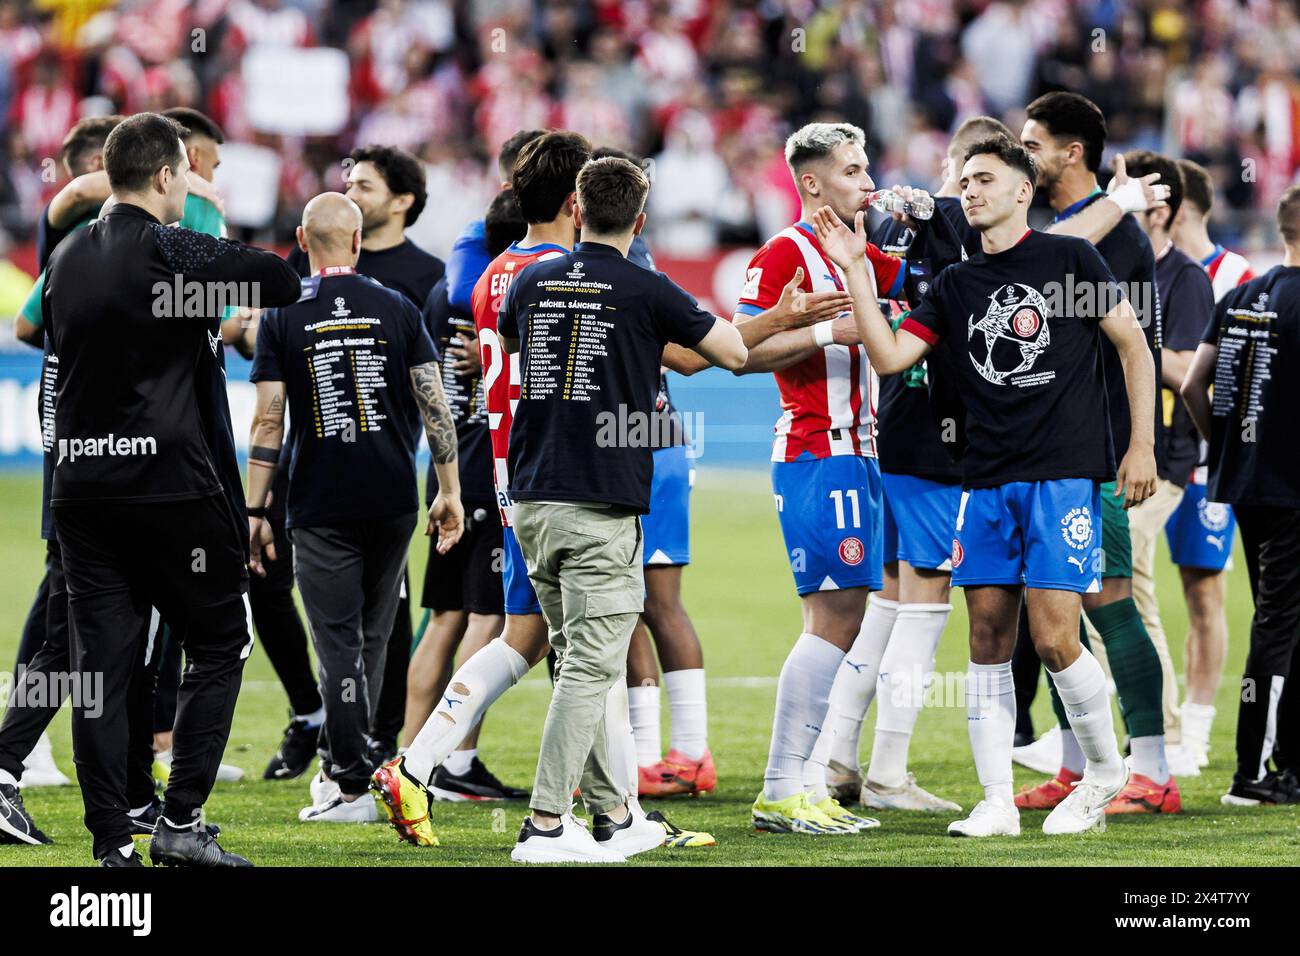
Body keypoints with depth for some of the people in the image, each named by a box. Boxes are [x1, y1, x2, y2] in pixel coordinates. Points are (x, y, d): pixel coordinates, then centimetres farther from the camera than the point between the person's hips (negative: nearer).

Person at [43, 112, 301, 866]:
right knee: (220, 647, 7)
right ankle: (180, 820, 0)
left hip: (81, 485, 6)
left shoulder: (69, 258, 9)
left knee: (102, 662, 4)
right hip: (170, 483, -6)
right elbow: (285, 285, -8)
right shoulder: (173, 253, -11)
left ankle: (112, 843, 0)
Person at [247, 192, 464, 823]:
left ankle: (352, 787, -5)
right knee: (371, 640, 16)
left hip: (321, 507, -2)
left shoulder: (282, 319, -3)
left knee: (339, 644, -1)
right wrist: (450, 491, 7)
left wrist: (255, 512, -1)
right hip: (392, 501, 2)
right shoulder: (397, 311, 2)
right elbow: (434, 405, -1)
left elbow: (268, 422, -6)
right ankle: (339, 765, 23)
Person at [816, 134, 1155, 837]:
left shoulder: (1069, 259, 1)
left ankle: (1105, 770, 11)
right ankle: (997, 802, 5)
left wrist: (1142, 444, -2)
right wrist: (856, 270, -2)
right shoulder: (955, 286, 13)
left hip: (1064, 473, -5)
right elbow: (889, 354, 4)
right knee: (988, 637, 1)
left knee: (1053, 637, -11)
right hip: (987, 479, 5)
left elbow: (1134, 346, 4)